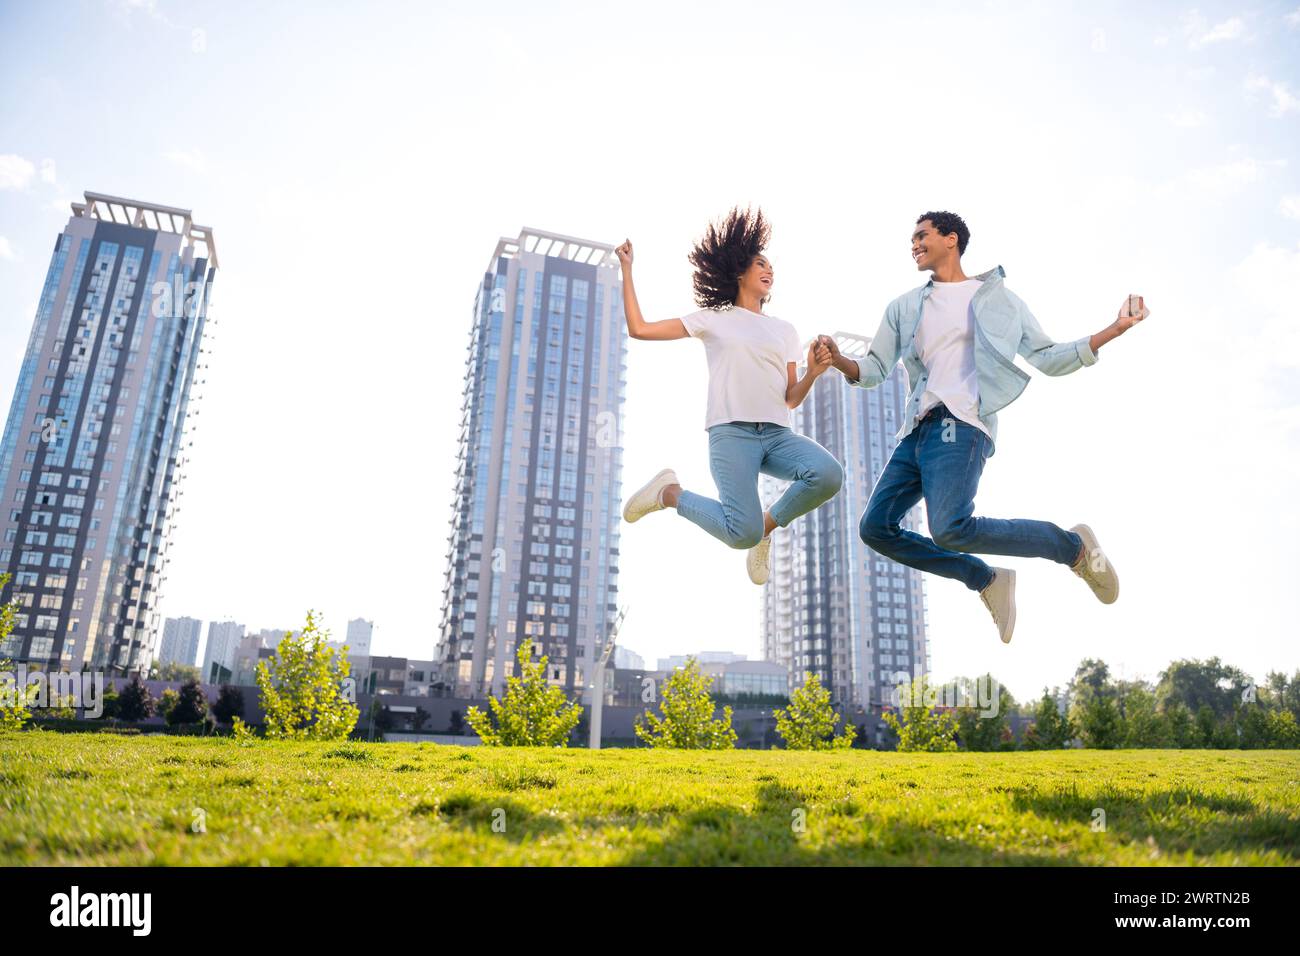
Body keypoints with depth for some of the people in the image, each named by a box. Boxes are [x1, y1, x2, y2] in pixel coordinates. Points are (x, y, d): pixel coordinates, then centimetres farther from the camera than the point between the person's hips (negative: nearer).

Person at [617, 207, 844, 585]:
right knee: (742, 534, -23)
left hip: (778, 434, 4)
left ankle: (768, 524, 0)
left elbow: (791, 399, 17)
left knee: (828, 474, -29)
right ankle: (670, 492, 6)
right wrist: (627, 269, 11)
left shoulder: (785, 330, 22)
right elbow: (639, 329, 9)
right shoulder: (713, 319, 13)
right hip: (731, 432, -4)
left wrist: (813, 372, -3)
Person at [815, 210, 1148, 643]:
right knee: (876, 527, -4)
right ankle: (987, 580, 10)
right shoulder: (903, 307, 20)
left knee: (950, 529, -27)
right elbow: (875, 370, 15)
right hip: (917, 430, 6)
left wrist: (1113, 330, -4)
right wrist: (838, 360, -7)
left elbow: (1048, 359, 8)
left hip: (961, 426, -6)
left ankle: (1073, 546, -3)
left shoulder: (996, 298, 10)